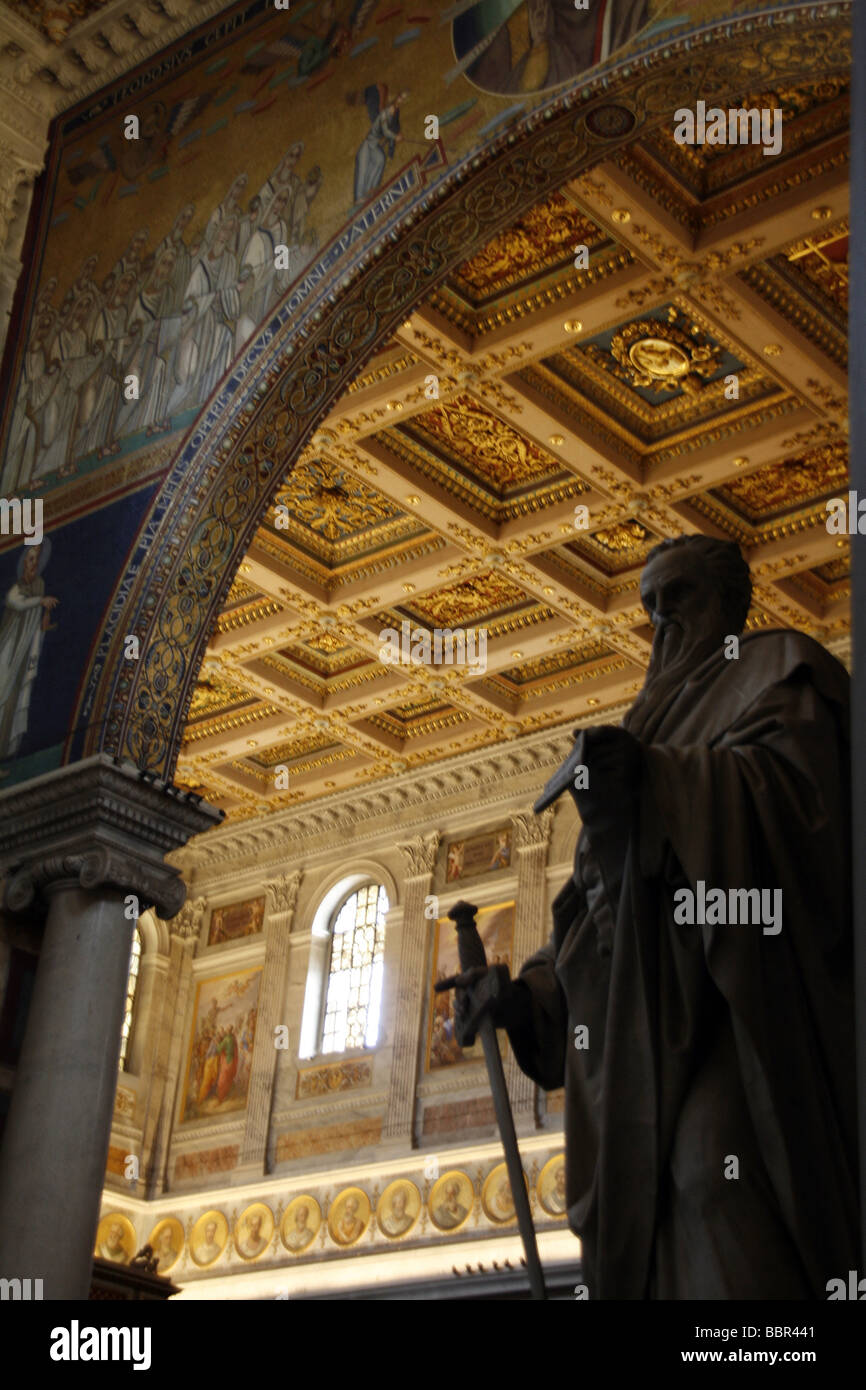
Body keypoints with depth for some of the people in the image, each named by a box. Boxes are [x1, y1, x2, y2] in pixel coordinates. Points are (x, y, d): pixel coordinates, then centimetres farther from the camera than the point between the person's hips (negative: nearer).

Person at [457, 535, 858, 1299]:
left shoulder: (779, 666, 12)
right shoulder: (658, 725, 32)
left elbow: (789, 778, -11)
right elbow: (600, 906, 27)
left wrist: (657, 779, -26)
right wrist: (526, 993, 13)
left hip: (745, 990, -7)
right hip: (659, 1013, 7)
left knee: (715, 1175, -27)